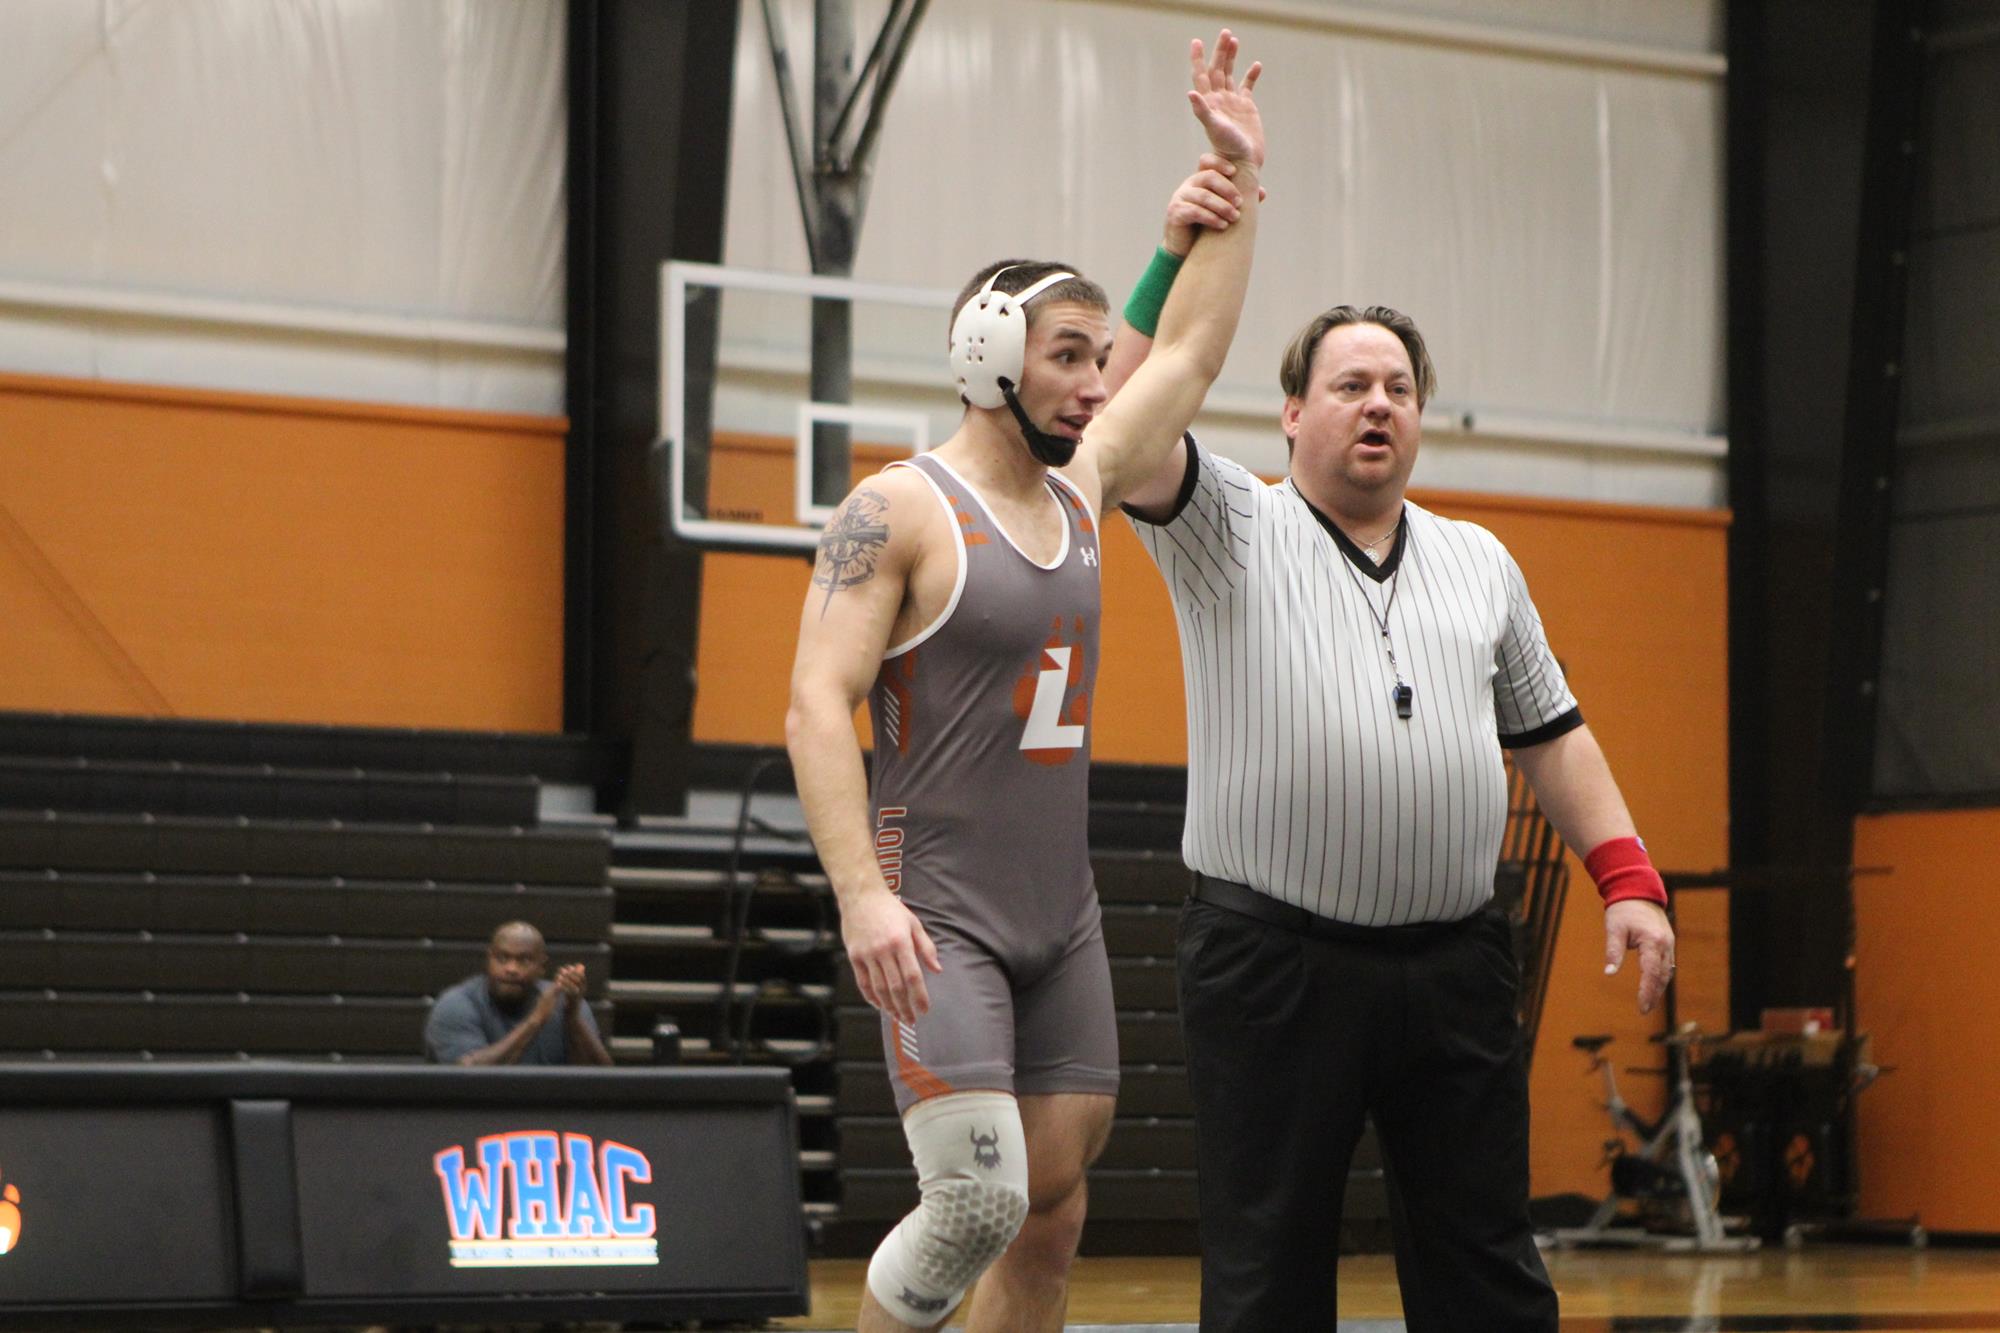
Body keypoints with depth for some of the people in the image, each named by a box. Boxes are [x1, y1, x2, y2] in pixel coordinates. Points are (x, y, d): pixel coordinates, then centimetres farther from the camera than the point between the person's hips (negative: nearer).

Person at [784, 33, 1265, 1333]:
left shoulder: (1078, 491, 12)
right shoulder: (898, 512, -9)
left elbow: (1190, 353, 20)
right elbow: (818, 705, -16)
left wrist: (1240, 178, 16)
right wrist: (863, 894, -27)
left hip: (1063, 918, 8)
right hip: (938, 920, -7)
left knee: (1052, 1218, 5)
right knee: (978, 1200, -18)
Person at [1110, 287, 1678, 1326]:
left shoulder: (1480, 563, 17)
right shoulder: (1233, 534, 3)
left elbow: (1549, 734, 20)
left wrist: (1626, 876, 8)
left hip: (1455, 966, 4)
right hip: (1273, 962, -4)